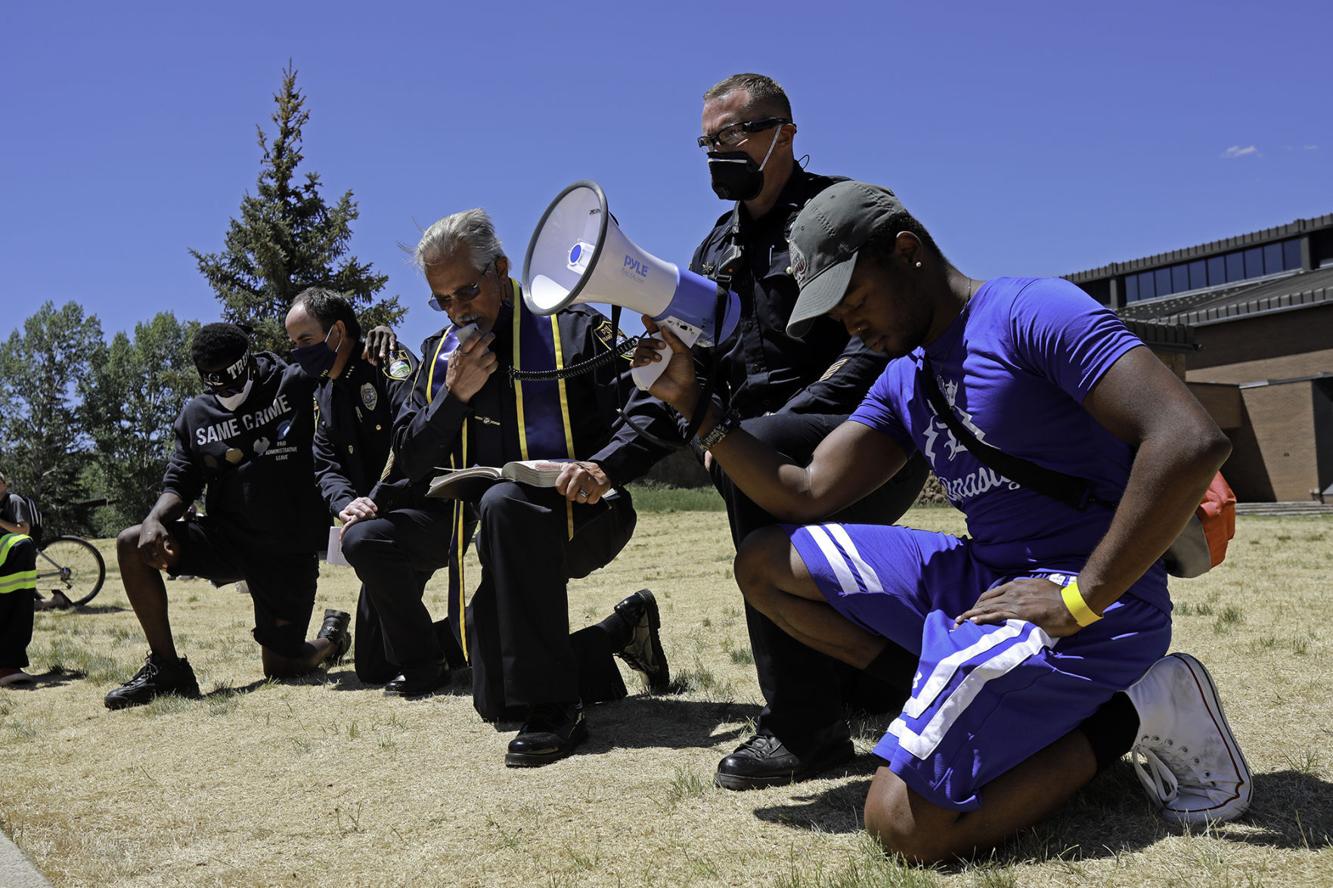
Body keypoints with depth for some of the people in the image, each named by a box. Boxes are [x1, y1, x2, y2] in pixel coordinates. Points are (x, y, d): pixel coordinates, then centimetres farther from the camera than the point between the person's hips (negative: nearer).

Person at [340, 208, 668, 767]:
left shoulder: (575, 328, -4)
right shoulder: (440, 352, 12)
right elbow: (411, 462, 6)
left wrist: (603, 468, -30)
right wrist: (453, 397, -11)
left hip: (576, 514, -7)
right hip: (478, 520, 7)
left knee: (505, 504, -38)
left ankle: (549, 707, -33)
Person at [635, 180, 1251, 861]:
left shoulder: (1034, 312, -14)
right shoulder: (902, 379, 13)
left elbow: (1192, 444, -24)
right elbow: (807, 497, 9)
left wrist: (1081, 601, -21)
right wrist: (696, 404, 1)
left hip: (1088, 604, -9)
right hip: (979, 577, 9)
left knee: (902, 826, -20)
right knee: (763, 564, 8)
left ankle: (1129, 714, -3)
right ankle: (952, 703, 0)